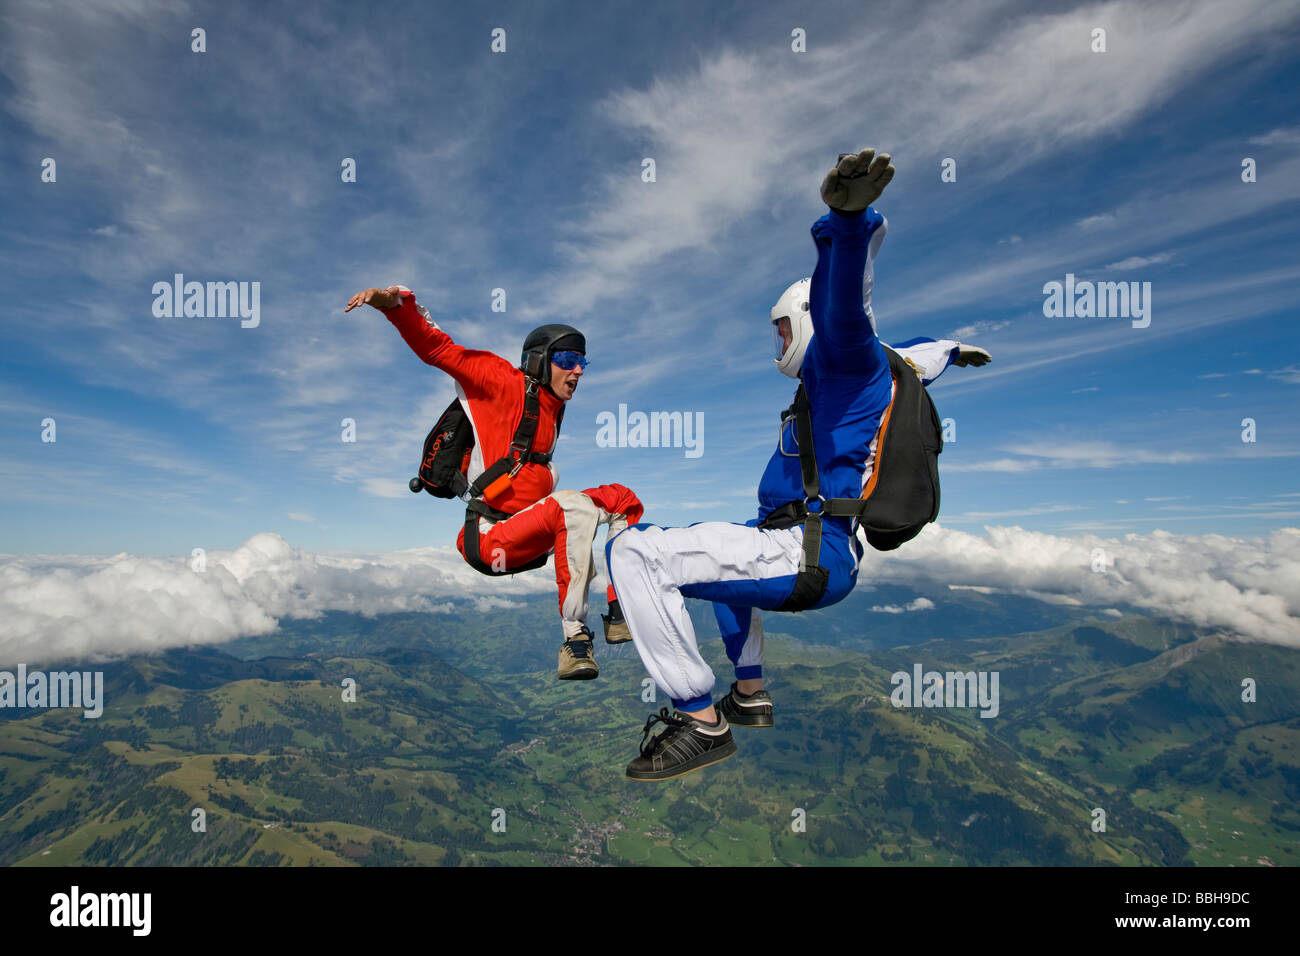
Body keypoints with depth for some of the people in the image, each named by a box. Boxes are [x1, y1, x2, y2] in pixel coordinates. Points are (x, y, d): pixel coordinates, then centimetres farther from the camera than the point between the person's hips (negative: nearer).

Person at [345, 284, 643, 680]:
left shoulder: (551, 410, 16)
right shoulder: (505, 382, -6)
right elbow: (438, 349, -12)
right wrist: (395, 303, -25)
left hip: (529, 534, 9)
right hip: (489, 538, -9)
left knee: (621, 498, 6)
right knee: (577, 507, -33)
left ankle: (620, 614, 0)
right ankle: (575, 637, -31)